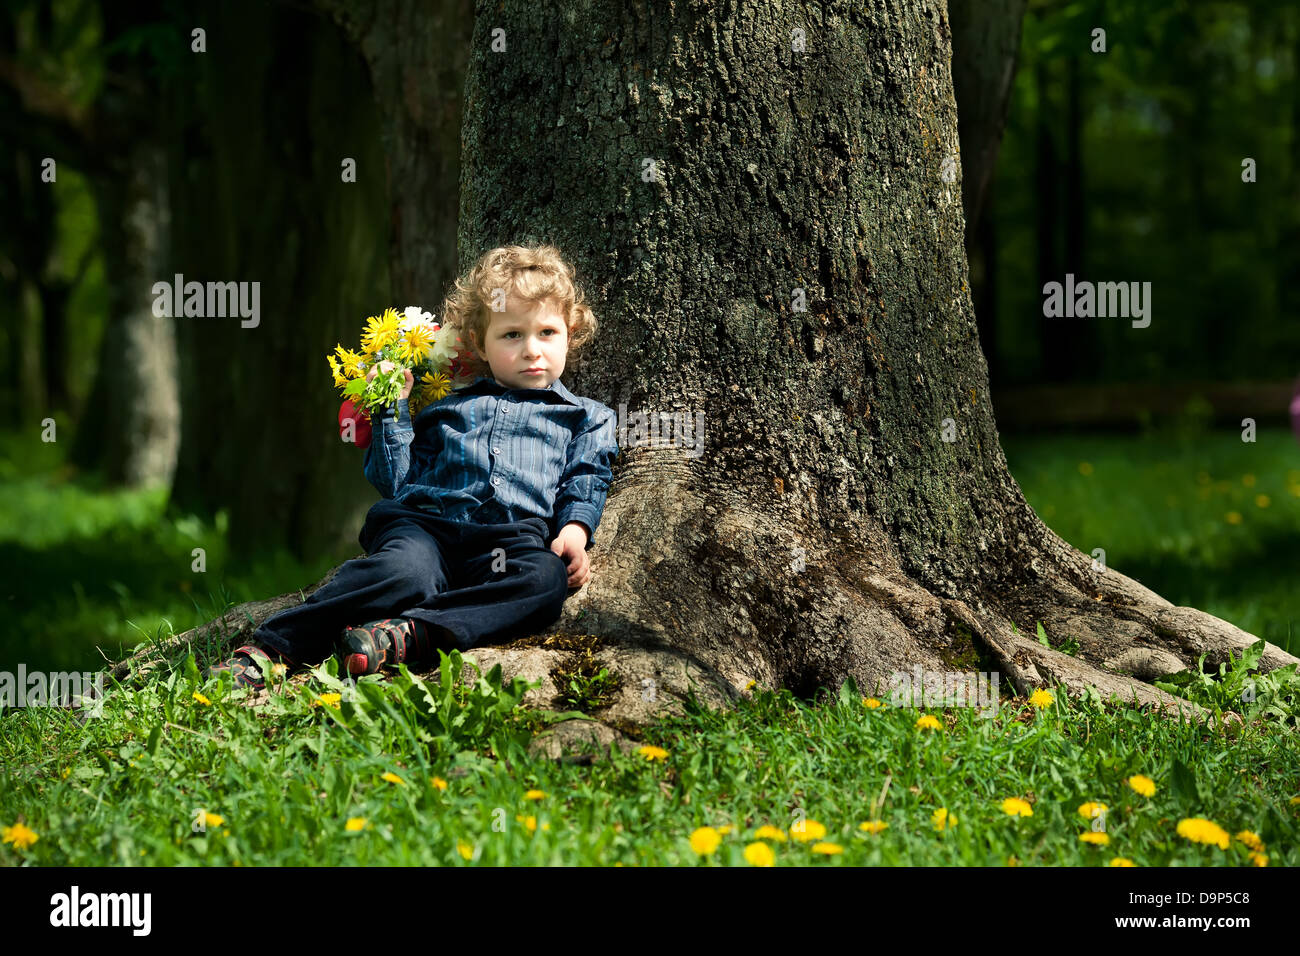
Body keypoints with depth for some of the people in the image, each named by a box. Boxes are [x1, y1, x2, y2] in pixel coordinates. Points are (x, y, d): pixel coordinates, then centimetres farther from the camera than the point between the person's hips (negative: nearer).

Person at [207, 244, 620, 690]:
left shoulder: (583, 417, 28)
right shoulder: (445, 409, 28)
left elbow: (585, 484, 16)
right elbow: (396, 482, 23)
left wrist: (574, 529, -5)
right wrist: (392, 413, 14)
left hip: (511, 535, 0)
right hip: (424, 522, 0)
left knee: (545, 578, -37)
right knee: (406, 573, -36)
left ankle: (409, 634, -47)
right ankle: (269, 646, -40)